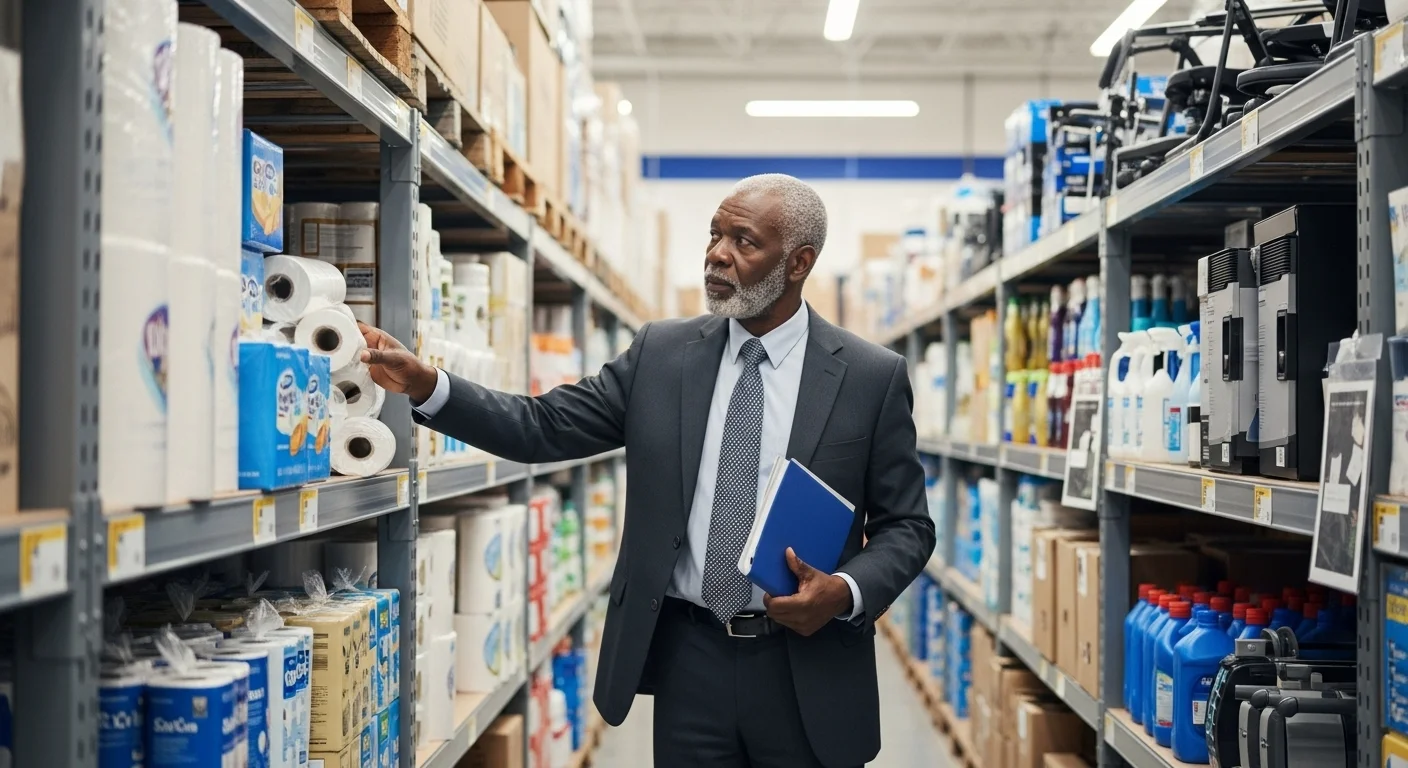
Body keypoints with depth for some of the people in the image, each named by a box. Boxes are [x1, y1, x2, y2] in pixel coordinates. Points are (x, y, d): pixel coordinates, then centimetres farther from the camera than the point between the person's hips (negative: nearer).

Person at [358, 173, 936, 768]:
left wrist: (847, 591, -18)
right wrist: (426, 385, -13)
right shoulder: (661, 354, 3)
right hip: (688, 661, 2)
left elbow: (906, 526, 1)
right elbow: (545, 428, 0)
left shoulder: (872, 377, -3)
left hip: (809, 673, -2)